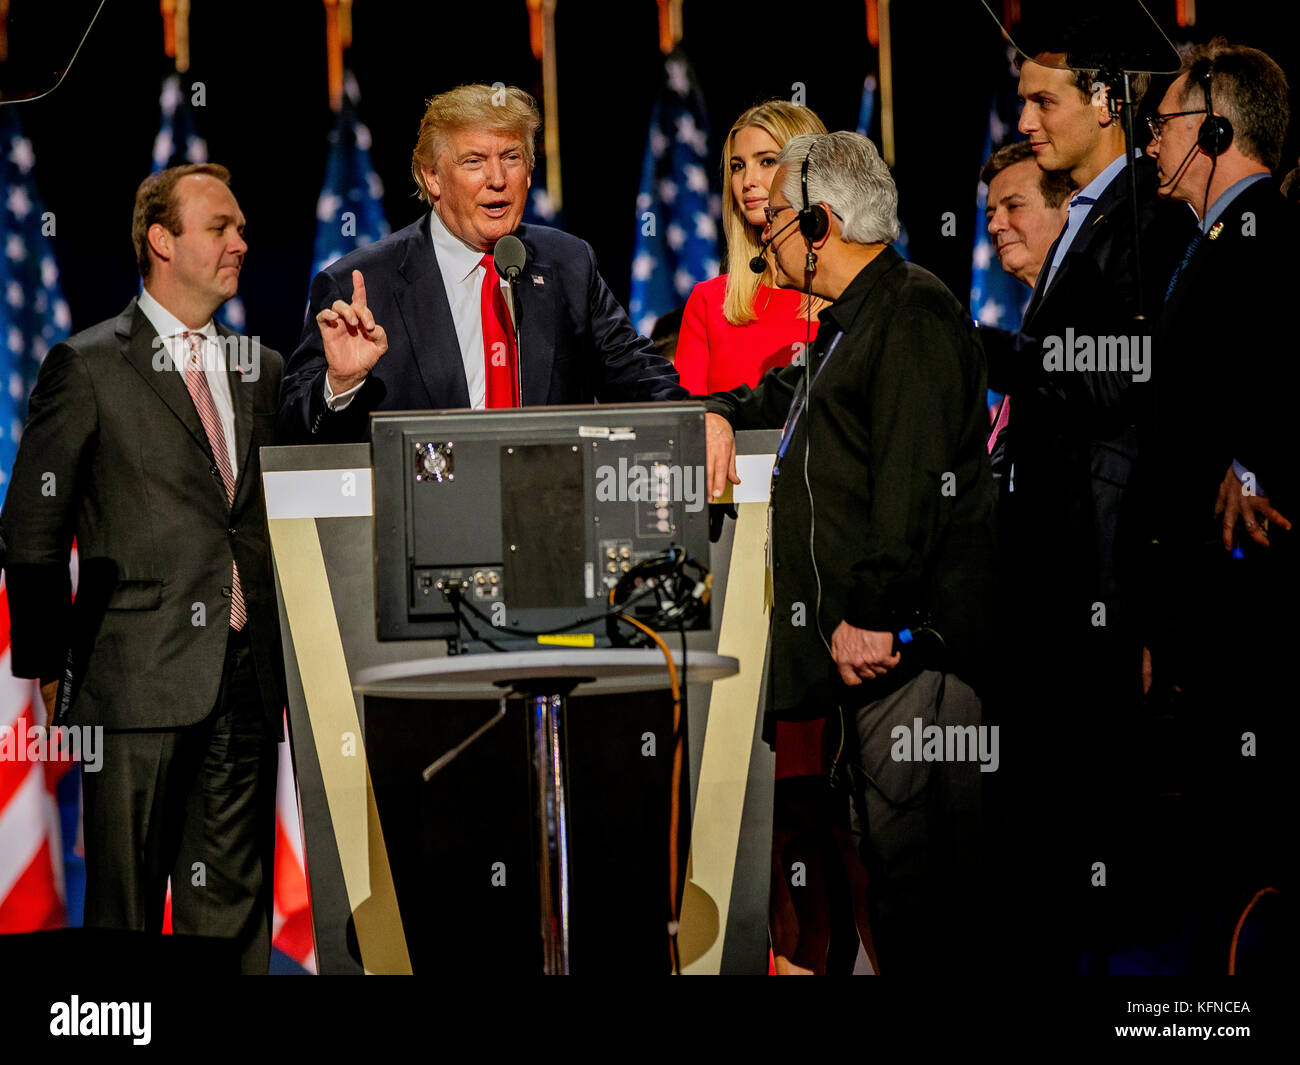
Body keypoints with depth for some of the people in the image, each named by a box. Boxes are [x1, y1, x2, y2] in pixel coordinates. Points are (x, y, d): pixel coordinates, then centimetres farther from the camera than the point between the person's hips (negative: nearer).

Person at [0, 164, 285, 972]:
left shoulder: (262, 370, 15)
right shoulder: (88, 368, -1)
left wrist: (290, 666, 11)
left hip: (247, 684, 5)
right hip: (138, 683, -5)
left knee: (234, 906, 6)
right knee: (125, 907, -1)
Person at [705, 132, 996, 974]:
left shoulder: (913, 317, -12)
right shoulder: (853, 322, 21)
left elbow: (913, 482, -22)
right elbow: (795, 390, 46)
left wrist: (871, 616, -25)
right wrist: (726, 413, 29)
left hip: (909, 640, -11)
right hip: (864, 638, 11)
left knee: (915, 862, -10)